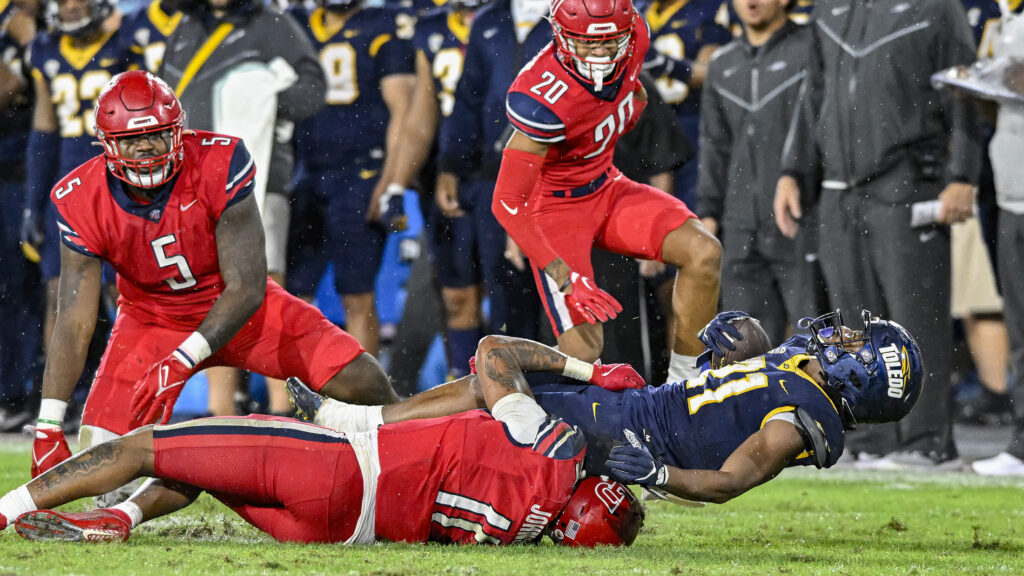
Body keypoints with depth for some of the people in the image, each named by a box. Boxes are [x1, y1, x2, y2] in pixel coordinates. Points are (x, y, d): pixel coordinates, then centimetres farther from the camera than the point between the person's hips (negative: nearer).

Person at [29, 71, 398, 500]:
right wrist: (48, 429, -28)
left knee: (361, 382, -13)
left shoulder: (219, 165, -30)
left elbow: (247, 288, -29)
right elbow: (74, 321, -20)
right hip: (151, 321, 1)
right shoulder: (83, 203, -23)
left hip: (236, 309, -1)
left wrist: (183, 361, -42)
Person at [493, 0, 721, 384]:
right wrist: (566, 280, -36)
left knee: (703, 253, -15)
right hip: (554, 206, -7)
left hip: (606, 187, 7)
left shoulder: (634, 38, -17)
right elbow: (507, 204, -31)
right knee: (583, 351, -16)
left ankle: (683, 385, -2)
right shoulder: (545, 102, -35)